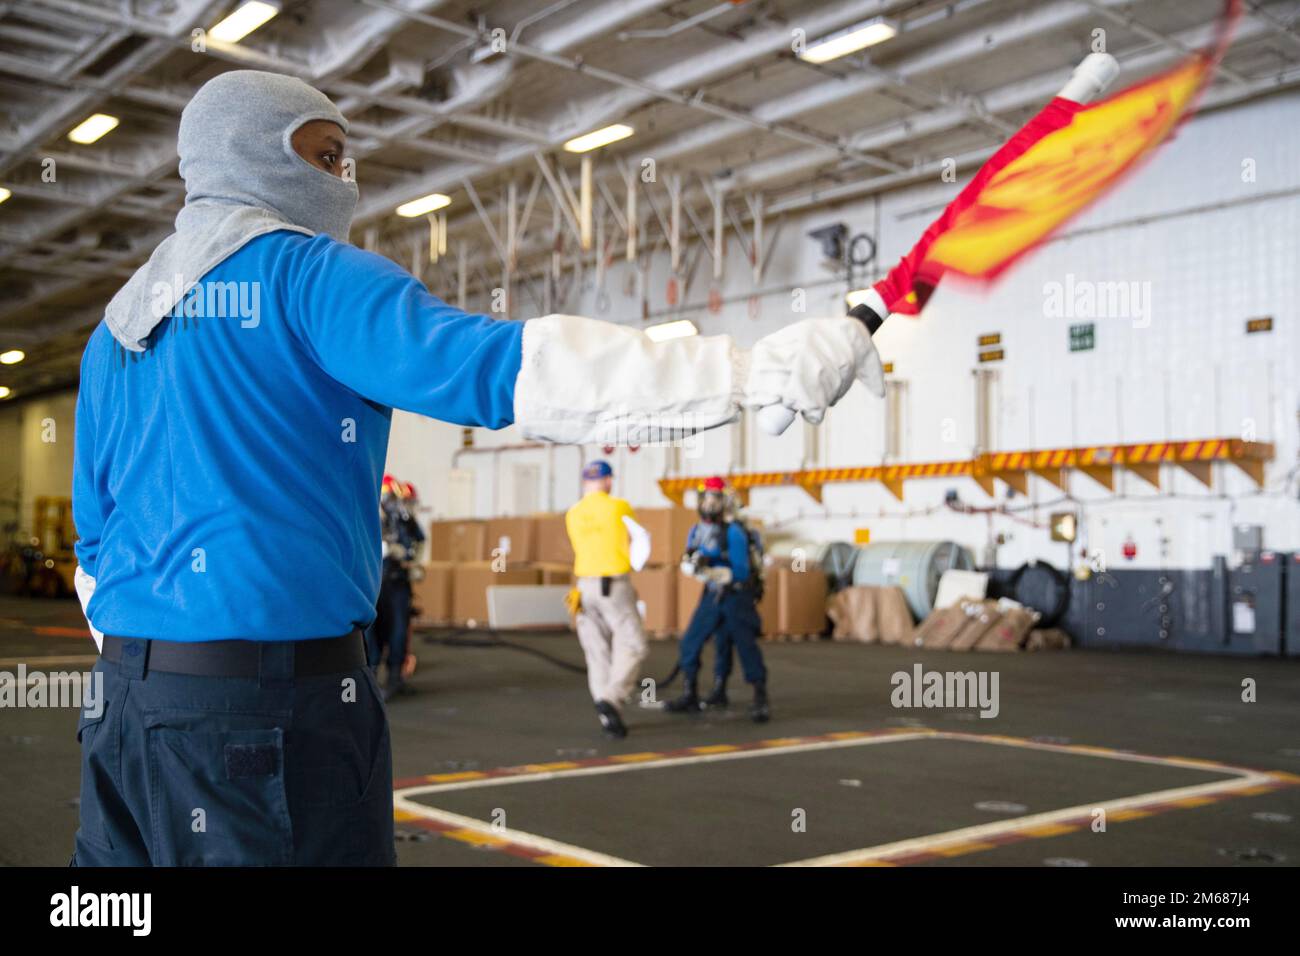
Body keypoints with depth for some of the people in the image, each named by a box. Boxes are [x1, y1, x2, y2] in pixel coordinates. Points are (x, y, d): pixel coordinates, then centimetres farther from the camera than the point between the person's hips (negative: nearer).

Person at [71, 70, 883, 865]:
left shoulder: (119, 328, 16)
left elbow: (96, 541, 19)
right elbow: (493, 366, -23)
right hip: (273, 703, -8)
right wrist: (761, 369, -26)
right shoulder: (303, 272, -8)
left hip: (131, 698, 8)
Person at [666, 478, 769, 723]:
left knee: (745, 645, -11)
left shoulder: (734, 531, -18)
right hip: (713, 594, 7)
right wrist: (694, 562, -23)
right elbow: (687, 564, 0)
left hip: (738, 595, -7)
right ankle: (690, 696, 19)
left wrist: (709, 572, -32)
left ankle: (760, 700, -1)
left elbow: (740, 572, -23)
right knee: (690, 643, 5)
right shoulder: (697, 530, 4)